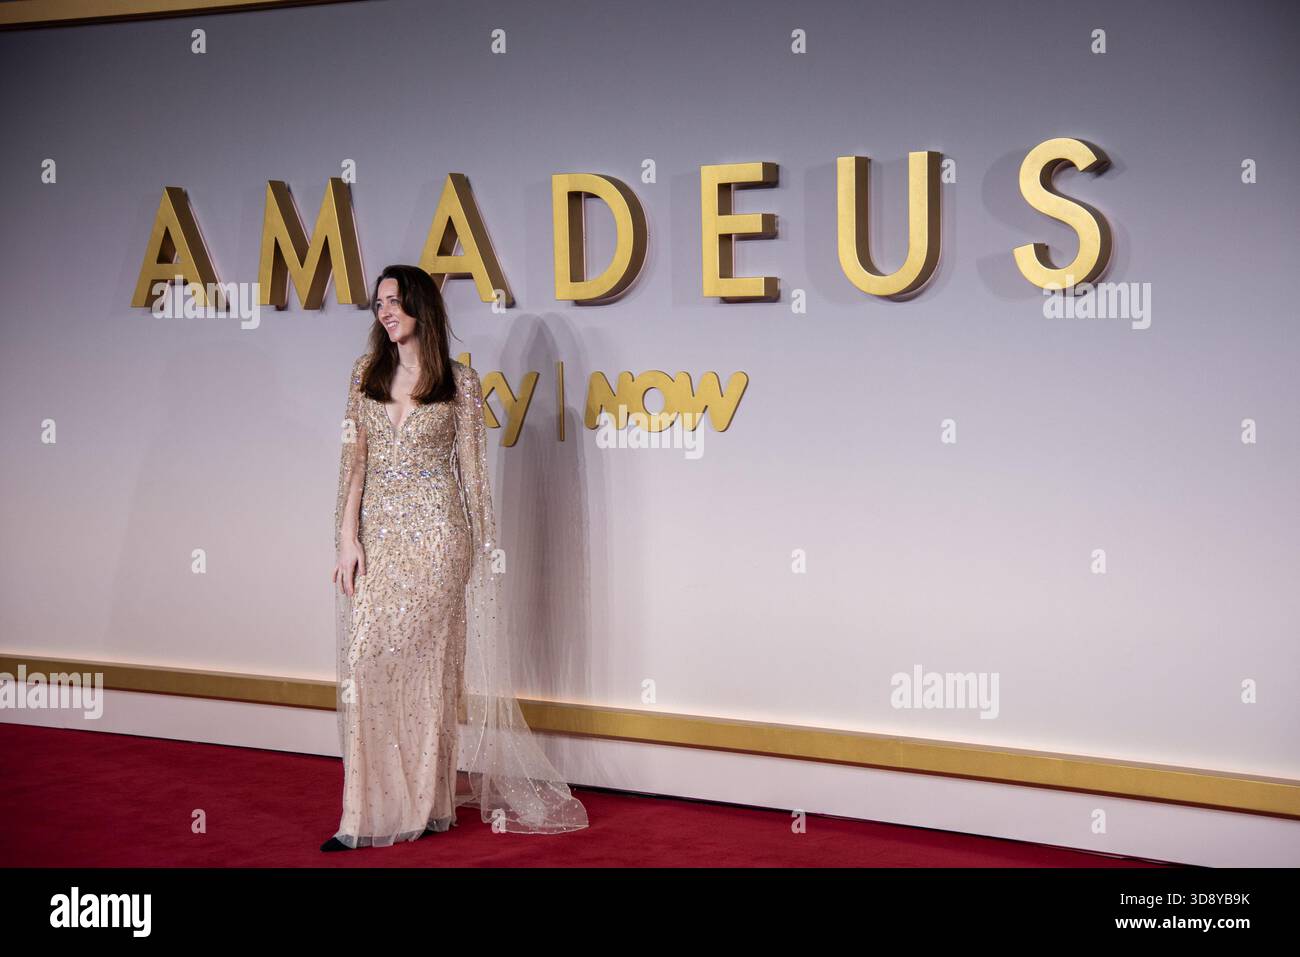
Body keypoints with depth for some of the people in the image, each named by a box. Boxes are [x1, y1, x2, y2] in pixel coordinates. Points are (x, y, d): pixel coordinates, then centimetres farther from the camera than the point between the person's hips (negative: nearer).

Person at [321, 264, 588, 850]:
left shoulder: (459, 382, 2)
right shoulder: (366, 373, 11)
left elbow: (471, 466, 5)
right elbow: (355, 459, 8)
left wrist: (484, 547, 5)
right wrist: (347, 537, 0)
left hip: (435, 534, -3)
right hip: (378, 531, 4)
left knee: (425, 661, -7)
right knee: (368, 665, -2)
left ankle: (425, 802, 2)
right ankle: (376, 807, 5)